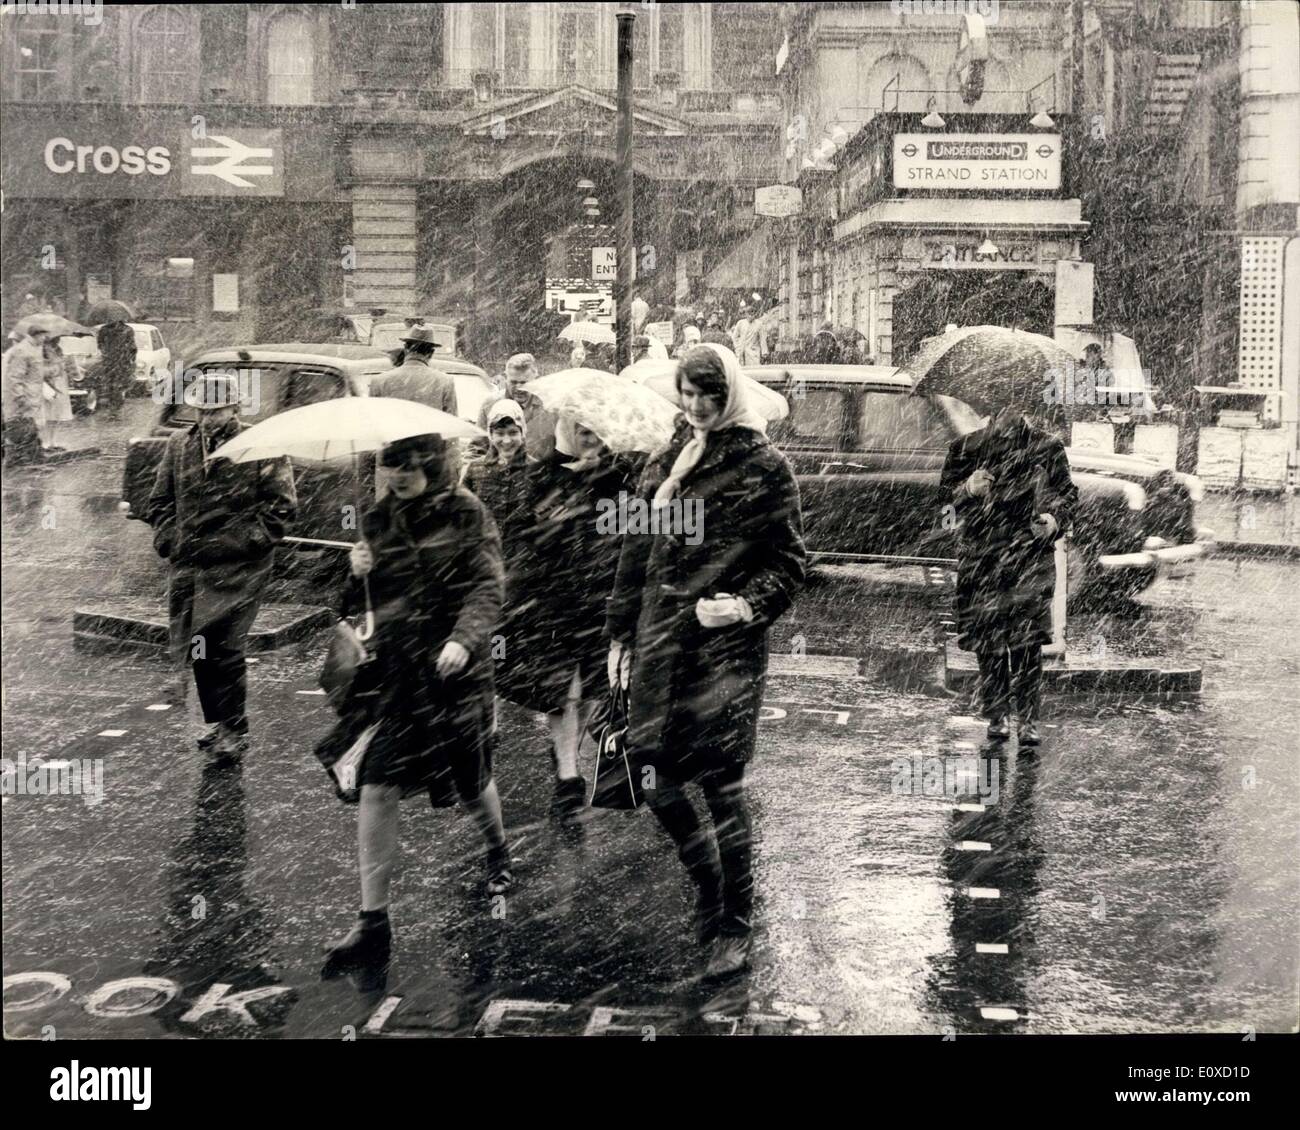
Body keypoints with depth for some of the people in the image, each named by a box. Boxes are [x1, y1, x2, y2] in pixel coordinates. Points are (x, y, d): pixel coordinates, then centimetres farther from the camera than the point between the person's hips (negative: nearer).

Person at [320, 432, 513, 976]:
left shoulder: (467, 514, -2)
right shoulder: (377, 521, 9)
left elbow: (487, 588, -12)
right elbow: (357, 604, 14)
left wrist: (463, 638, -29)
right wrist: (359, 576, -9)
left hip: (453, 667, -2)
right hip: (392, 669, 3)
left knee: (471, 779, 12)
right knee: (376, 789, -8)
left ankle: (498, 850, 46)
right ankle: (372, 922, -2)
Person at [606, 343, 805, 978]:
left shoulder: (765, 468, -2)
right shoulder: (666, 462, 13)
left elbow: (789, 563, -1)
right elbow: (636, 553, 16)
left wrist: (748, 605, -18)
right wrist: (619, 634, 15)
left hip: (726, 648, -5)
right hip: (659, 643, 5)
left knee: (722, 787, -2)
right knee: (654, 781, 5)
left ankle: (734, 926, 13)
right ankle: (708, 883, 31)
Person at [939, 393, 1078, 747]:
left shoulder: (1046, 447, 4)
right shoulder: (965, 448, 5)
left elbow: (1067, 492, 11)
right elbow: (945, 490, 9)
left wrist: (1056, 519, -9)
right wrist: (968, 490, -13)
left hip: (1030, 552, -1)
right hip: (980, 554, 2)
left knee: (1027, 642, -8)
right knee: (987, 641, 3)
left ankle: (1027, 719, 1)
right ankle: (997, 716, 14)